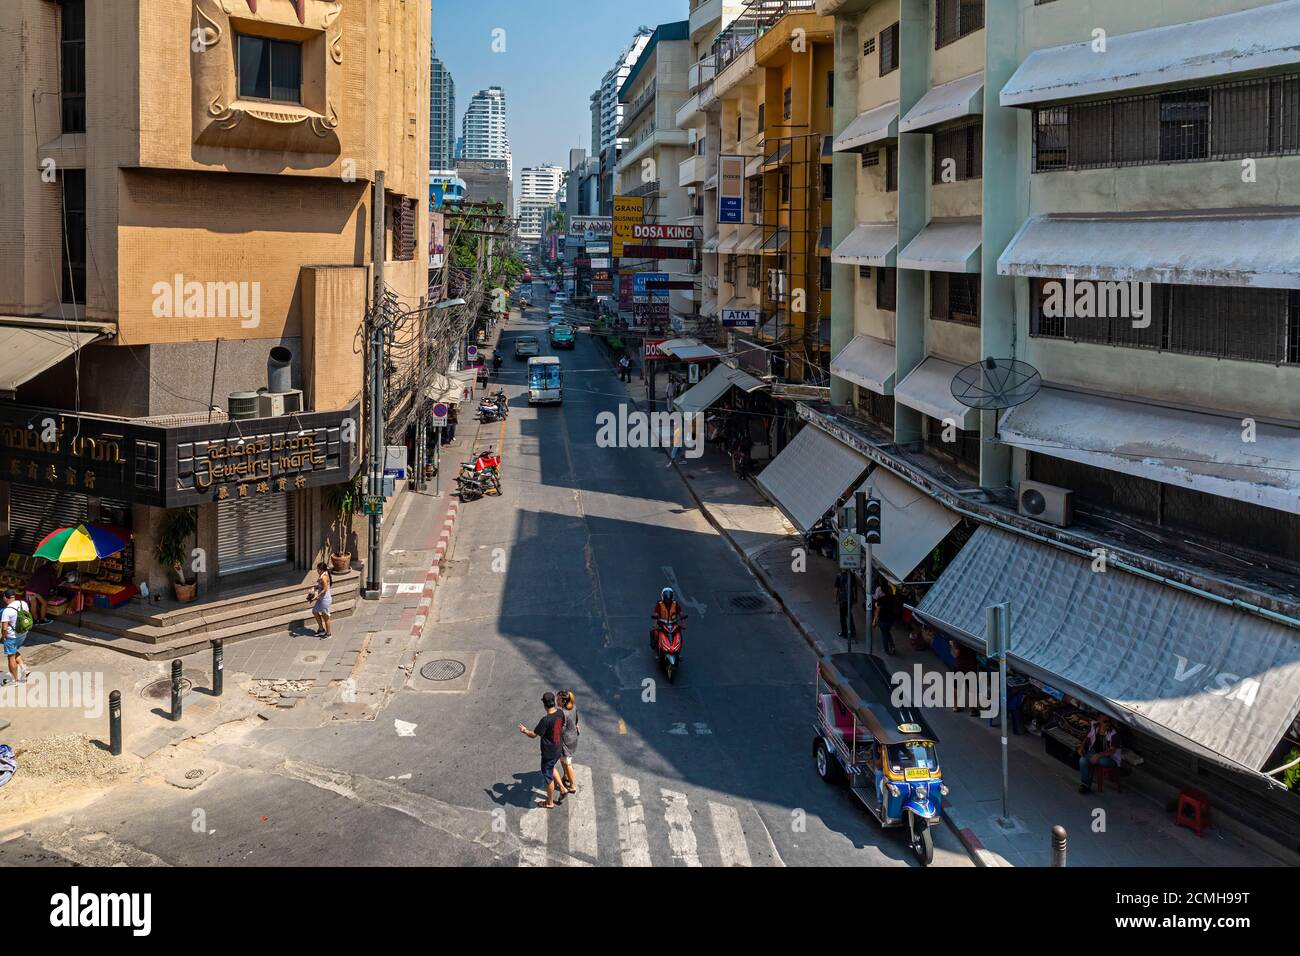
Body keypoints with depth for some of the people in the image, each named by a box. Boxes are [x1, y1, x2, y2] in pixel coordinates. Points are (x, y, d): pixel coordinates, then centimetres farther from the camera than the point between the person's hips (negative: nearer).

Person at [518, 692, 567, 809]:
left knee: (548, 777, 12)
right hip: (559, 750, 7)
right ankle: (562, 788, 33)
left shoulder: (545, 720, -31)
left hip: (549, 753, -7)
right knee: (552, 768, 33)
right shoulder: (560, 714, -10)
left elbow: (534, 735, -21)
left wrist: (524, 731, -2)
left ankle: (550, 803, 29)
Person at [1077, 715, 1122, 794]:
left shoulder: (1114, 733, -20)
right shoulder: (1093, 726, -4)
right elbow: (1087, 738, 12)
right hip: (1094, 752, 4)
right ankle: (1085, 785, -11)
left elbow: (1112, 751, -23)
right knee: (1083, 760, -26)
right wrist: (1082, 746, -7)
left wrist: (1098, 755, -35)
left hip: (1110, 757, -4)